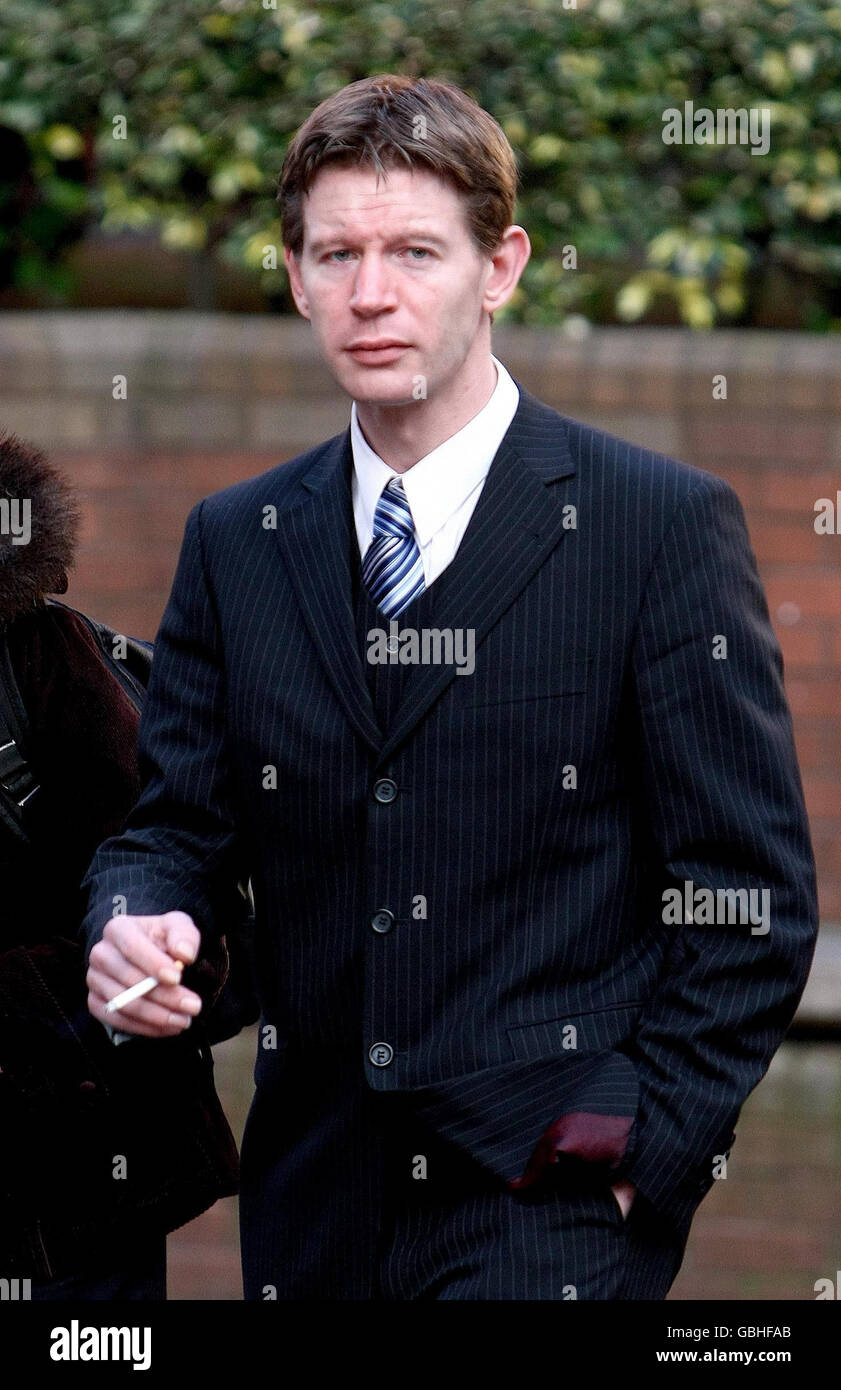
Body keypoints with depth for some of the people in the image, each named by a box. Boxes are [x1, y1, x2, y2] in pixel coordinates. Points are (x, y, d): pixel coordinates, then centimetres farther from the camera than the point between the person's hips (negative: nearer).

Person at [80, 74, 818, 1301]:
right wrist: (135, 925, -11)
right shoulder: (234, 543, 10)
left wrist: (645, 1150, -9)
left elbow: (754, 893, -4)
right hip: (316, 1196, 4)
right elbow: (178, 823, 12)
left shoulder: (663, 522, -3)